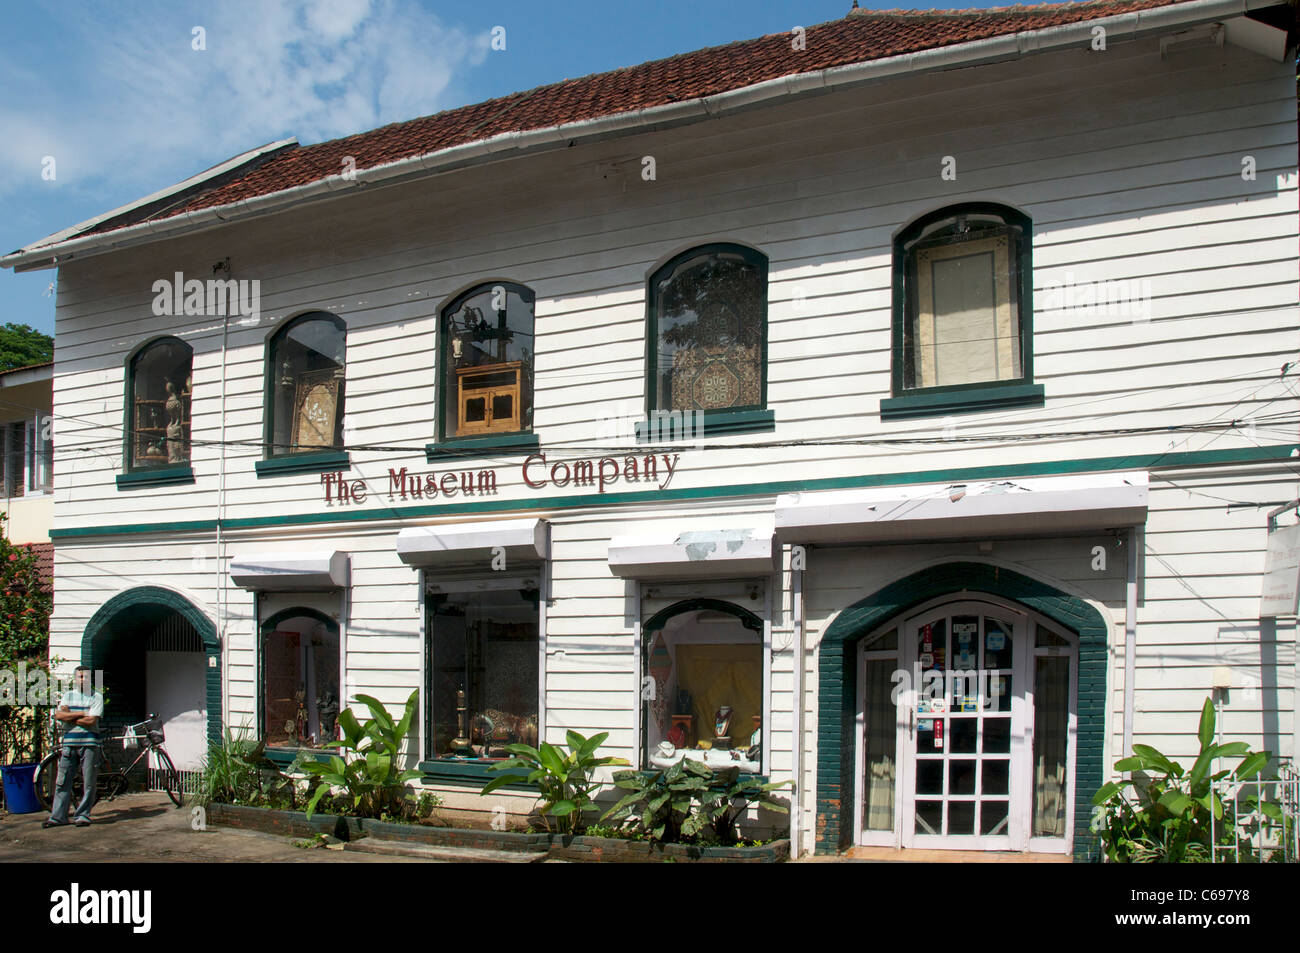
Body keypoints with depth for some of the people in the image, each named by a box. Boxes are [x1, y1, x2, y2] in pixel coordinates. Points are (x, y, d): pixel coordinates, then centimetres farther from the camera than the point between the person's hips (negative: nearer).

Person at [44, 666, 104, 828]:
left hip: (89, 743, -2)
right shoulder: (68, 696, 14)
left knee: (89, 783, -1)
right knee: (63, 782, 2)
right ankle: (58, 816, 8)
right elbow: (59, 715, -3)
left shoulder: (96, 697, 4)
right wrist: (82, 713, -8)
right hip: (69, 743, 2)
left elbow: (91, 720, -9)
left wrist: (69, 717, -4)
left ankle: (82, 815, 7)